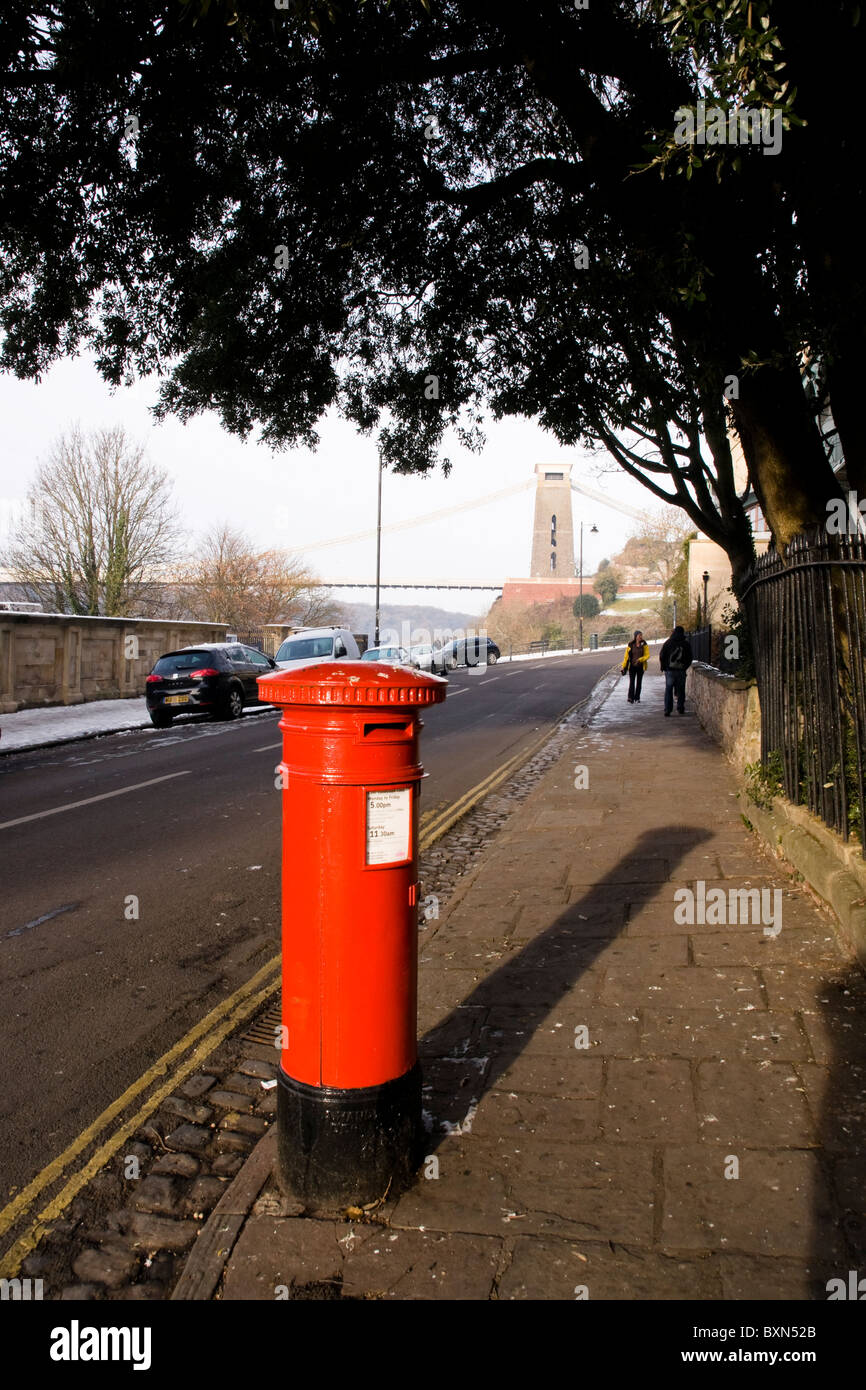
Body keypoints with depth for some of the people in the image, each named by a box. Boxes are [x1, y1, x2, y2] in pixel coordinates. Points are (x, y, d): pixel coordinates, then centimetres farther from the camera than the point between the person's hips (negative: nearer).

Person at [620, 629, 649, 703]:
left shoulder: (644, 645, -1)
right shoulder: (630, 645, -3)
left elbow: (647, 655, -4)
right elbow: (626, 656, 0)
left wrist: (640, 660, -22)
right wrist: (624, 667, -2)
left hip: (640, 666, 1)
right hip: (632, 666, -1)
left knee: (639, 683, 8)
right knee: (631, 682, -9)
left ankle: (637, 698, 17)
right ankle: (631, 698, -12)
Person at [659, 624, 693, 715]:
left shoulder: (668, 642, 0)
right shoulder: (686, 643, 3)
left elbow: (661, 656, 0)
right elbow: (690, 658, 8)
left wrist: (663, 667, 10)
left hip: (670, 670, -1)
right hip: (681, 670, 1)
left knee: (668, 690, 1)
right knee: (681, 690, 12)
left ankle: (667, 711, -5)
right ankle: (680, 709, 13)